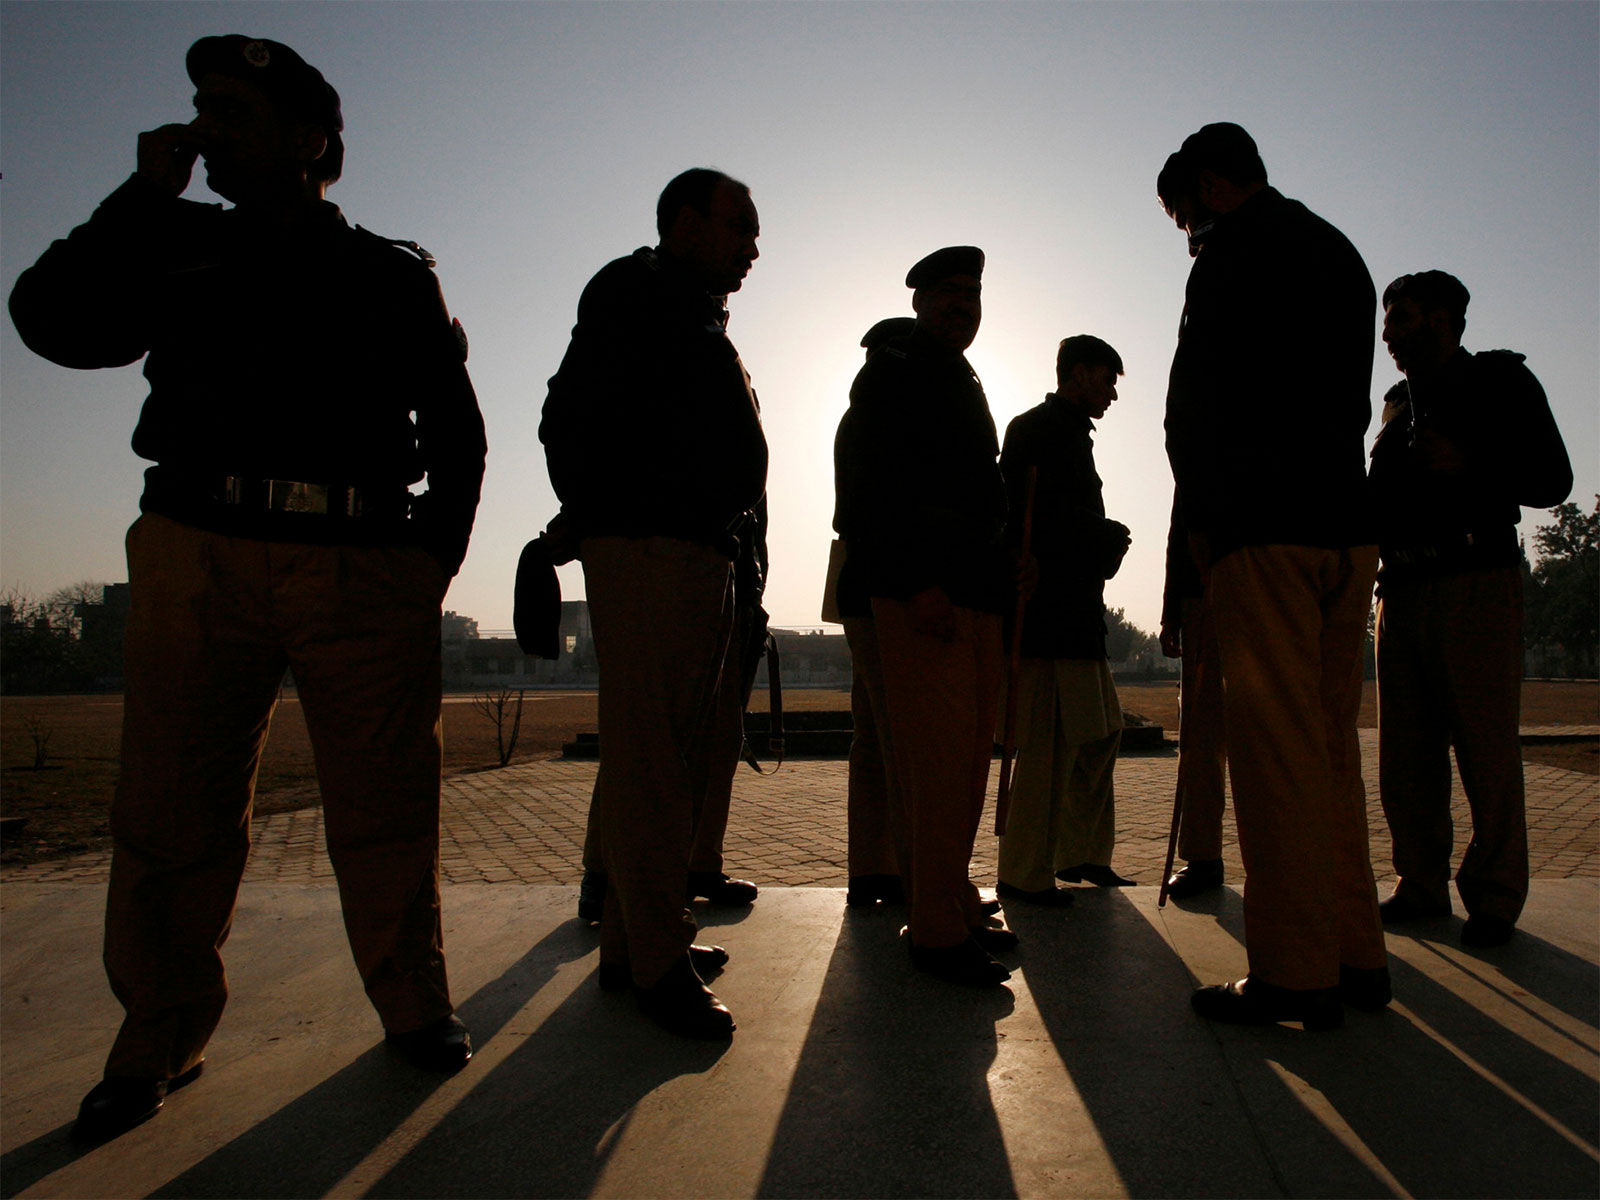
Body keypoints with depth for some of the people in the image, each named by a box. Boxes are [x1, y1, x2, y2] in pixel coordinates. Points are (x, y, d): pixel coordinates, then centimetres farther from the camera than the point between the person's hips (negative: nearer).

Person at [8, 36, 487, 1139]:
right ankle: (161, 1041, 19)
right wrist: (147, 191, 7)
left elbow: (456, 430, 15)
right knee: (172, 812, 4)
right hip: (200, 557, 2)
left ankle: (416, 1007, 16)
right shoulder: (183, 248, 19)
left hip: (366, 570, -1)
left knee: (387, 808, 1)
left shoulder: (393, 276, 13)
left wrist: (438, 554, 3)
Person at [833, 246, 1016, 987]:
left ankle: (955, 911, 19)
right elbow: (867, 488, -11)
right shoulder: (892, 374, 2)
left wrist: (995, 581, 14)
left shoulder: (963, 386, 26)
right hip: (920, 597, -9)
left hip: (972, 596, 9)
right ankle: (938, 931, -2)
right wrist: (915, 584, -20)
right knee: (937, 760, -10)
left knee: (968, 760, 9)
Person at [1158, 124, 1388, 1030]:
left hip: (1267, 526, -9)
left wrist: (1201, 510, 2)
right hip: (1347, 522, 9)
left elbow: (1199, 392, -9)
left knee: (1276, 746, -6)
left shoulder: (1237, 246, -1)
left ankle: (1295, 974, 0)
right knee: (1332, 743, 12)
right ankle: (1356, 956, 18)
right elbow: (1352, 397, 21)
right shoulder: (1341, 252, 25)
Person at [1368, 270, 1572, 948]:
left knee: (1486, 747, -4)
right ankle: (1422, 886, 13)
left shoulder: (1500, 380, 7)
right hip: (1401, 588, 6)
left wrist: (1466, 465, -13)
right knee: (1404, 751, 4)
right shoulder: (1399, 403, 23)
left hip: (1477, 583, -5)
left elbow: (1551, 481, 0)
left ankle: (1494, 897, 6)